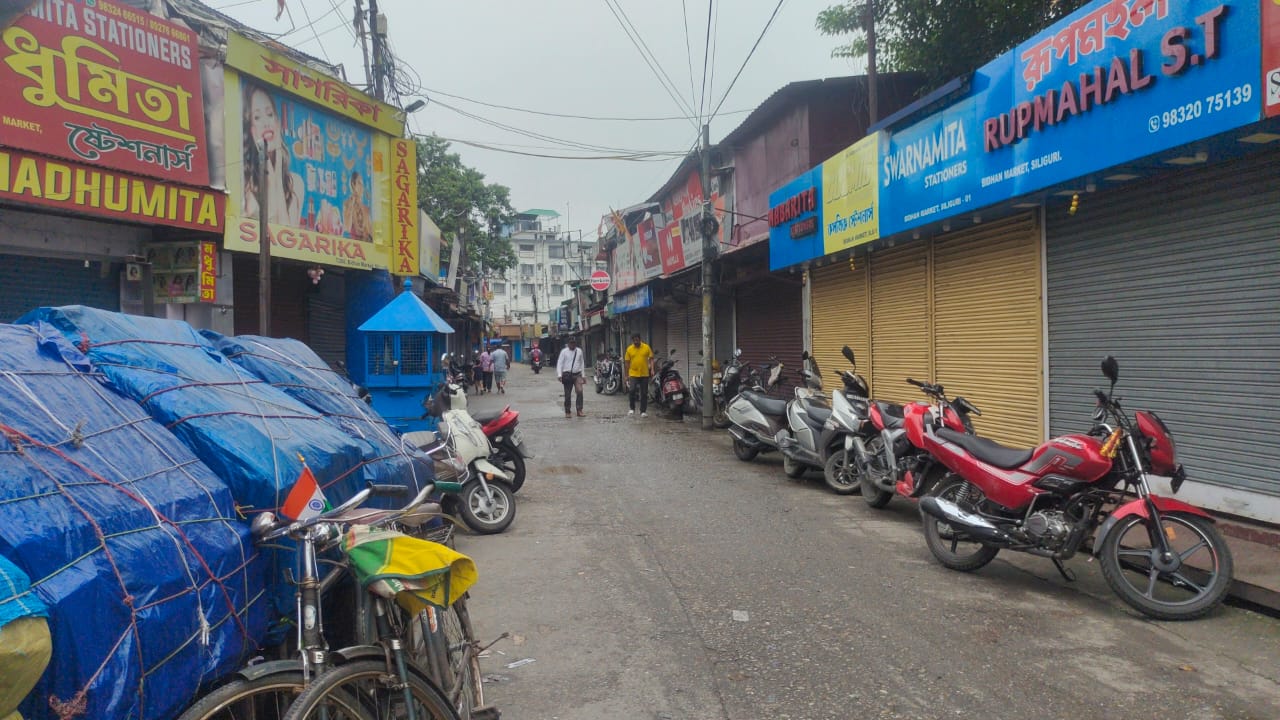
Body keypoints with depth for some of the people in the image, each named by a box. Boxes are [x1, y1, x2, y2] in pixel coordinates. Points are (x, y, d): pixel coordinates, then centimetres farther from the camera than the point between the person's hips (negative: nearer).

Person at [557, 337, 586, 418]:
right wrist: (559, 375, -14)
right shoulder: (564, 351, 0)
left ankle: (579, 411, -12)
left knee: (580, 391, -15)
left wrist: (583, 375, 15)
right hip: (567, 374, -2)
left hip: (577, 375, 2)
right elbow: (559, 363, -3)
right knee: (567, 394, 3)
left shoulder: (579, 351, 9)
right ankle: (567, 412, 14)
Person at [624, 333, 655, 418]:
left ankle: (643, 411, 14)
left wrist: (652, 369, -11)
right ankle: (632, 408, 4)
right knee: (632, 390, -14)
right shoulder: (629, 349, 1)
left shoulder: (646, 347, 0)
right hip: (633, 374, -1)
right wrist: (627, 375, 4)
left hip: (644, 374, 1)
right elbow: (627, 362, 5)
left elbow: (651, 359, 3)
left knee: (644, 393, 5)